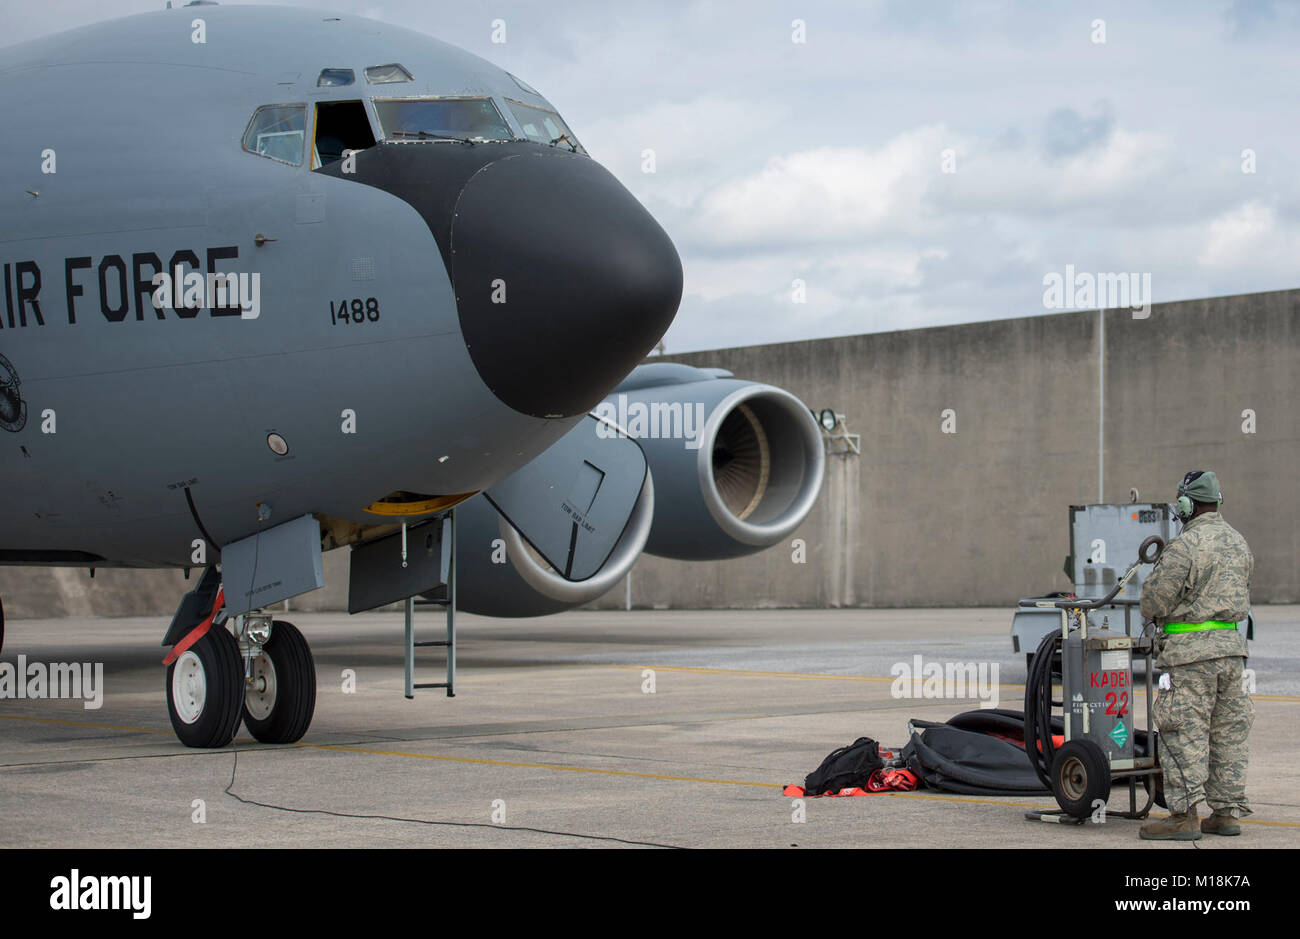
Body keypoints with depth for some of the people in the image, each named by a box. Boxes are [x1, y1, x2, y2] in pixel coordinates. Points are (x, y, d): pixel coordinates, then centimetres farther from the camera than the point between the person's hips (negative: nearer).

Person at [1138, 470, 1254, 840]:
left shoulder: (1186, 546, -15)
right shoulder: (1238, 543, 11)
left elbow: (1155, 600, -14)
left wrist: (1153, 613, 9)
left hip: (1191, 650, -8)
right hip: (1232, 645, 8)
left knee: (1184, 733, -5)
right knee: (1228, 732, 11)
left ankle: (1184, 816, -7)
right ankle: (1227, 812, 15)